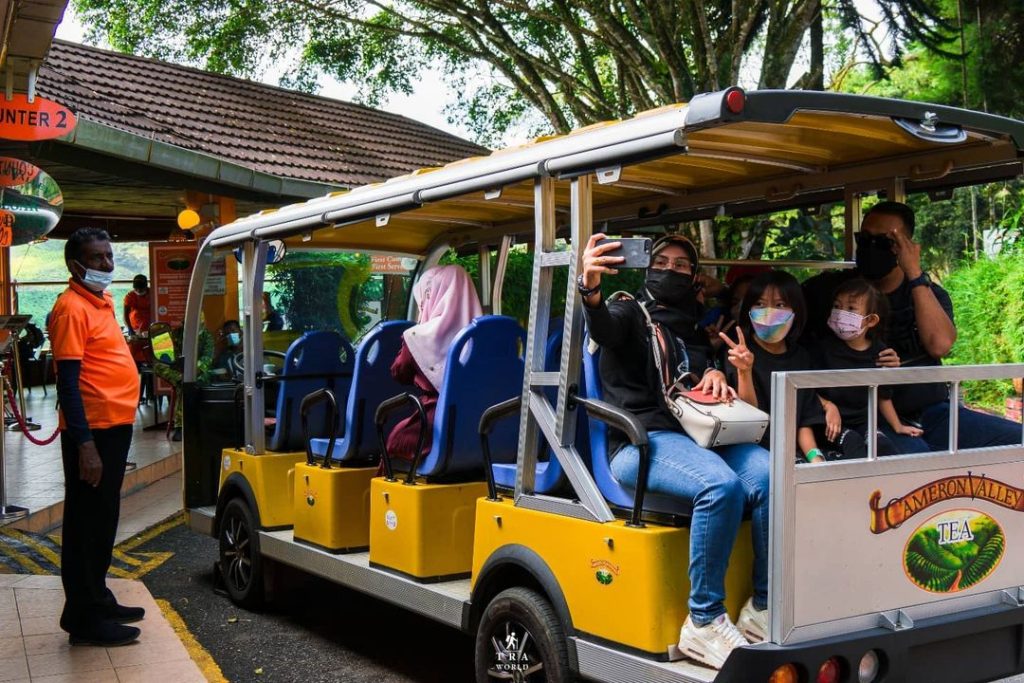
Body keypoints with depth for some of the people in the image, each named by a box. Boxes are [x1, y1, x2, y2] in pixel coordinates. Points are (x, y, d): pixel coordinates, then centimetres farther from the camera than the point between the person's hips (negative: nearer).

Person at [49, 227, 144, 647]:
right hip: (93, 432, -9)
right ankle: (84, 620, 8)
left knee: (103, 521, 18)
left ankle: (98, 600, 31)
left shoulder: (102, 302, 13)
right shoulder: (72, 308, -15)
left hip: (114, 427, 9)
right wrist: (84, 445, -23)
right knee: (88, 524, -1)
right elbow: (68, 382, -19)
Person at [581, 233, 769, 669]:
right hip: (641, 441, -5)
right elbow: (602, 327, -16)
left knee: (770, 477, -25)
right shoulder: (630, 312, 8)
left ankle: (763, 608, -14)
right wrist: (590, 289, -39)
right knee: (720, 485, -35)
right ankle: (704, 621, -24)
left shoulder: (696, 329, 26)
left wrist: (715, 373, 4)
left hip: (700, 435, 5)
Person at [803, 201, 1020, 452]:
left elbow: (940, 345, -9)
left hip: (932, 412, 4)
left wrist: (916, 275, -10)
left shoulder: (928, 294, 12)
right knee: (915, 457, -36)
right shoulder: (830, 289, 6)